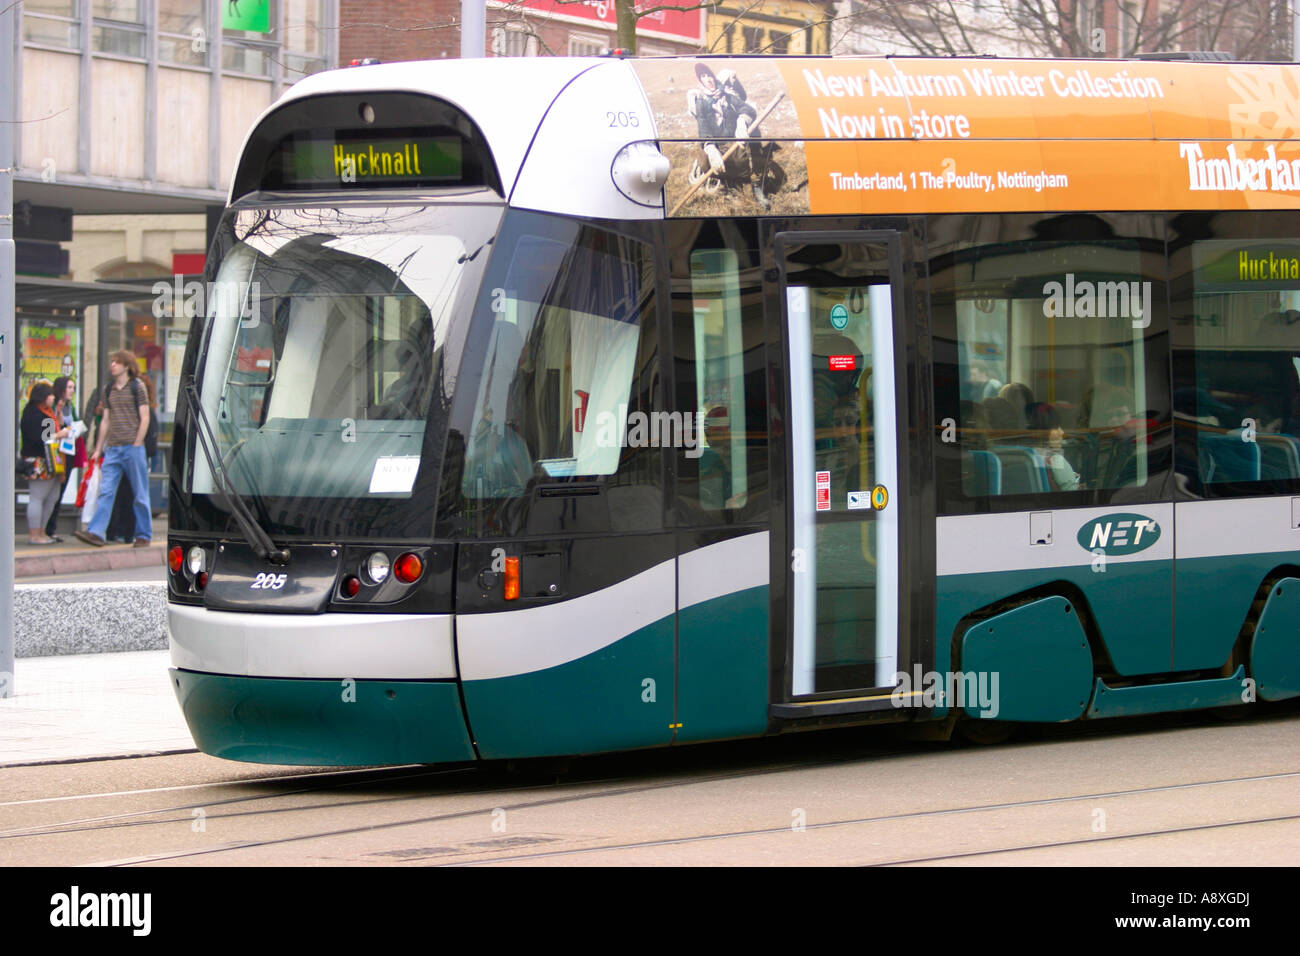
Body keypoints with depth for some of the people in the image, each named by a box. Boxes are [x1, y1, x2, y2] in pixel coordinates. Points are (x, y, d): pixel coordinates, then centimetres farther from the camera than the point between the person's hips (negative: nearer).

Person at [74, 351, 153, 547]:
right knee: (105, 491, -6)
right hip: (112, 449, 5)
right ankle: (96, 533, -14)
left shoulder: (137, 388, -1)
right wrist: (98, 449, 15)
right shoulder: (109, 390, 15)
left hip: (133, 448, -5)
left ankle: (144, 535, 8)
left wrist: (136, 445, -12)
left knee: (140, 494, 1)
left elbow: (144, 418, -4)